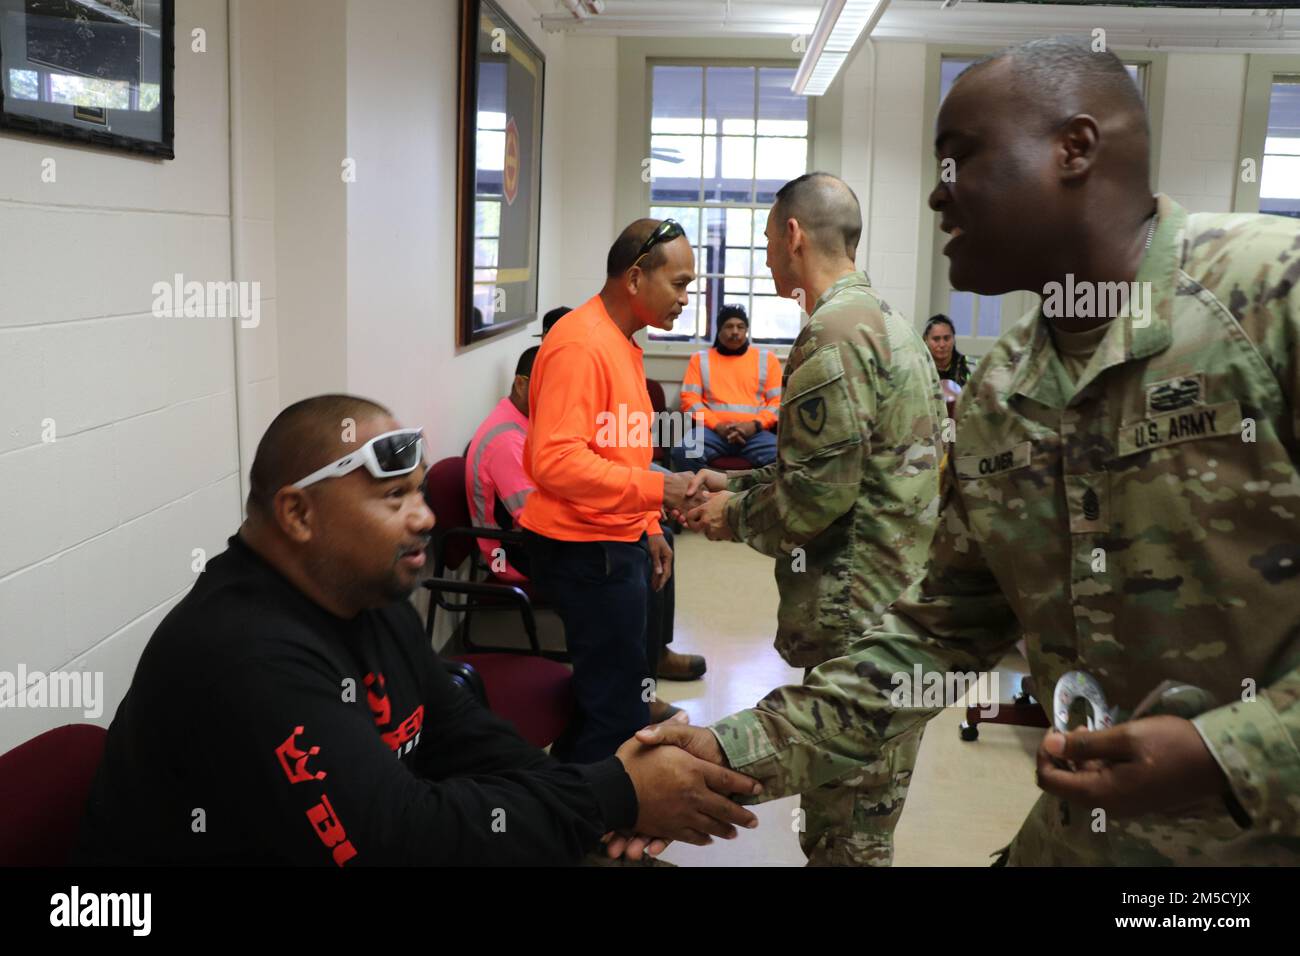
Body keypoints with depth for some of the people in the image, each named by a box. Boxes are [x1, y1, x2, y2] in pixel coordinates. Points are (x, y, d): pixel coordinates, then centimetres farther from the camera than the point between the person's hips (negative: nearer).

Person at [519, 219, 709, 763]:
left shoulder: (620, 341, 13)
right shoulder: (580, 345, -18)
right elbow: (555, 461, -27)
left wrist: (647, 528, 18)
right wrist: (655, 489, -27)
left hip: (614, 542, 10)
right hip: (586, 552, -10)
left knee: (606, 691, 17)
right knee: (616, 708, -3)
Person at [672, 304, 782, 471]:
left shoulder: (767, 358, 17)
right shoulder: (700, 359, 17)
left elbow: (778, 401, 10)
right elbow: (690, 399, 7)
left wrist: (755, 424, -9)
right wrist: (717, 425, -9)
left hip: (755, 432, 0)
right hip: (712, 430, 0)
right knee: (683, 452, -33)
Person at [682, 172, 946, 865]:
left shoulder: (834, 334, -15)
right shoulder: (885, 322, 17)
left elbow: (816, 496, -20)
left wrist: (735, 516, -2)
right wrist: (740, 484, 17)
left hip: (859, 621, -10)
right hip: (900, 597, 10)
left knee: (845, 837, 1)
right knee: (856, 822, 19)